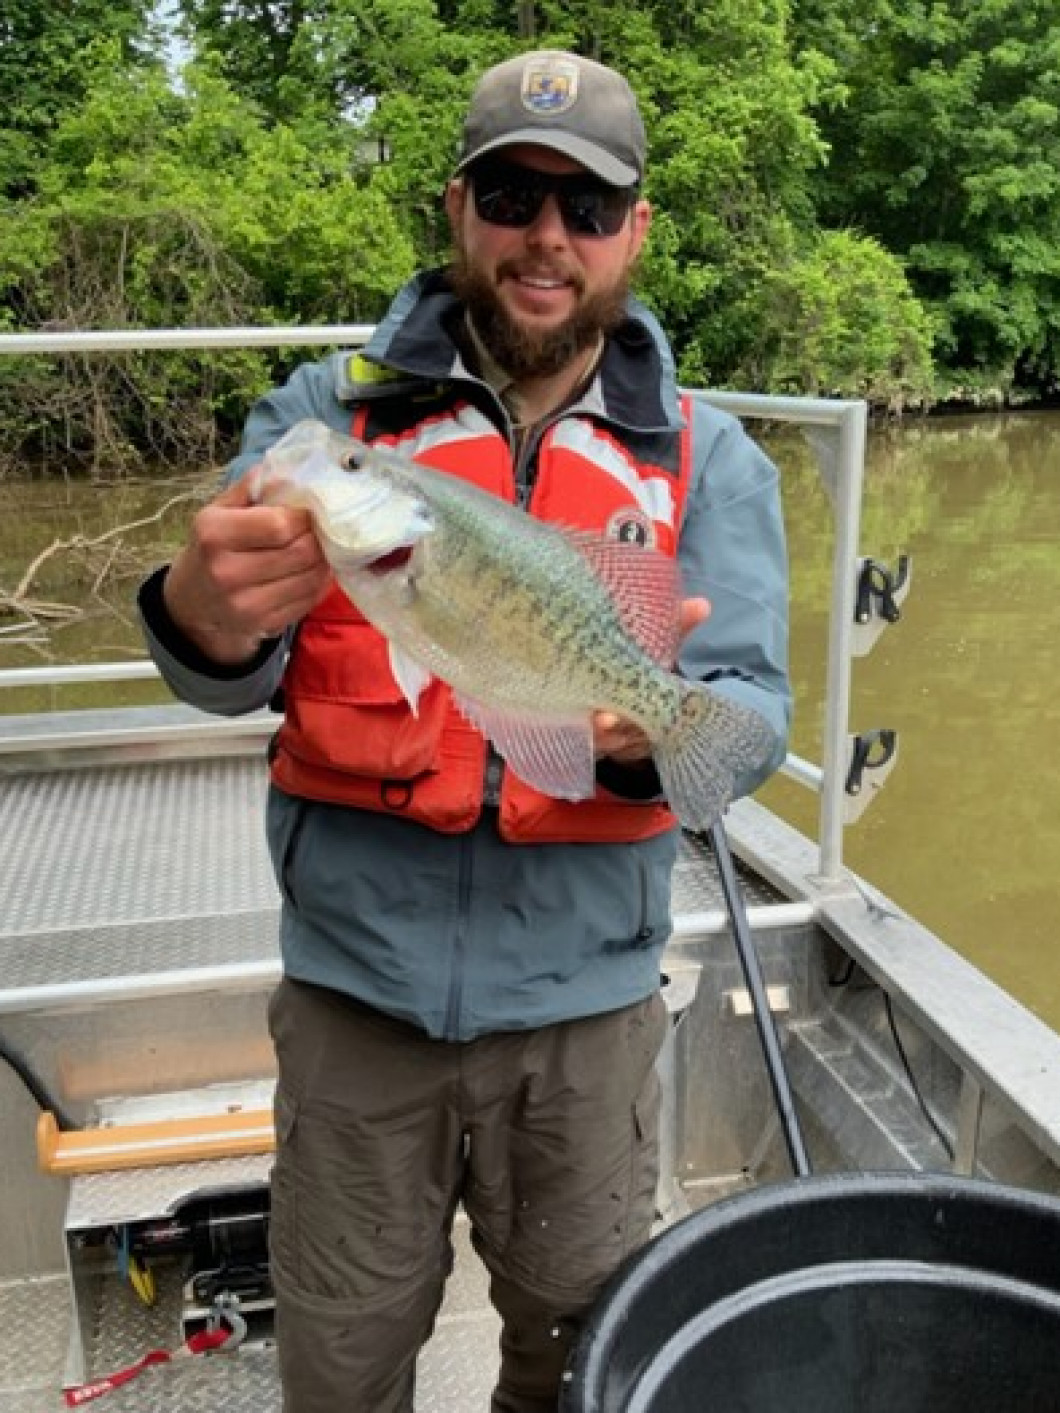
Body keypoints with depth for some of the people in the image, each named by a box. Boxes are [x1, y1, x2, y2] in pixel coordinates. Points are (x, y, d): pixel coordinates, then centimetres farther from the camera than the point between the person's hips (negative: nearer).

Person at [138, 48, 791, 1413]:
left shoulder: (710, 463, 1)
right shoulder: (326, 411, 0)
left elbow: (752, 713, -7)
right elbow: (230, 677, -9)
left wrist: (653, 725, -30)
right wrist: (204, 613, -33)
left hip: (585, 999, 1)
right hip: (355, 987, 0)